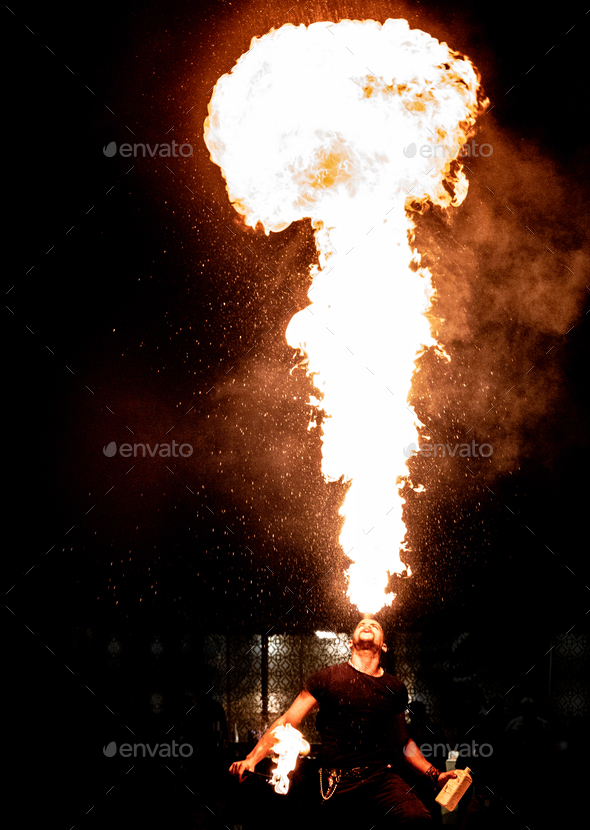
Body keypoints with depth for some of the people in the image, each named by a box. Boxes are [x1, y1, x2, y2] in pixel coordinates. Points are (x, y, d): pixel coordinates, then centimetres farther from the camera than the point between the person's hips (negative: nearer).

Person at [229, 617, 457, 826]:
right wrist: (251, 759, -10)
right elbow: (286, 722, 2)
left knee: (418, 818, -26)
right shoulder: (327, 678, 6)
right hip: (338, 781, -1)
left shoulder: (395, 688, 16)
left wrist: (434, 775, 17)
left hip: (383, 775, 1)